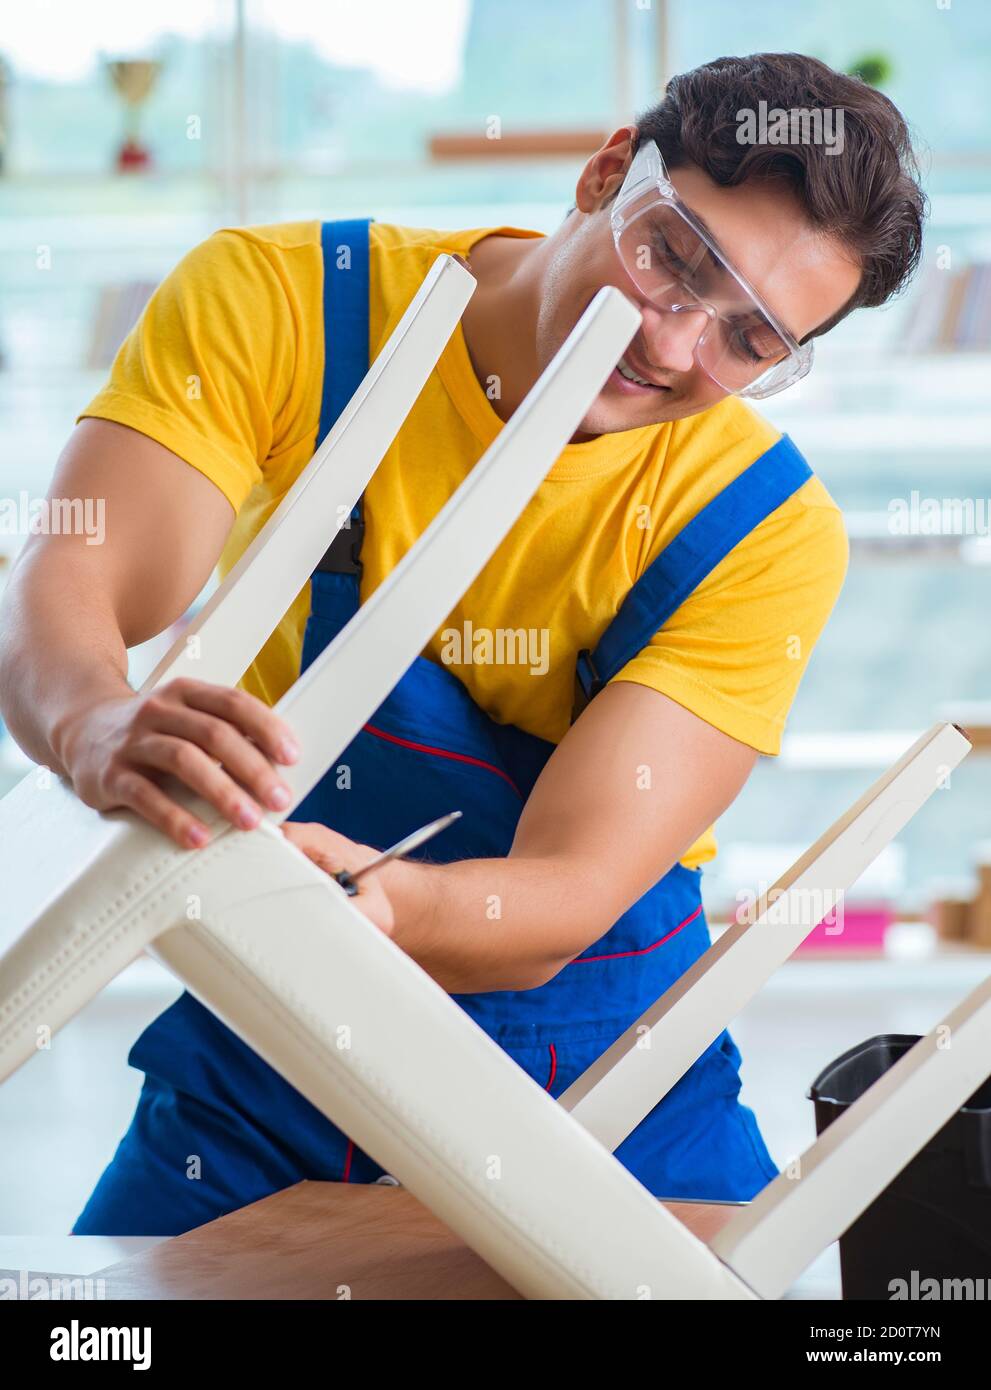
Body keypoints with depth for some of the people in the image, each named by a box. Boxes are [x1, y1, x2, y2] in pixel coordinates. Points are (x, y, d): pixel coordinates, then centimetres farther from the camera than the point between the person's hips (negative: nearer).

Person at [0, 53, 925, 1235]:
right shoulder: (274, 300, -12)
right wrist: (104, 729, -48)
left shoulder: (765, 529, -14)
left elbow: (562, 903, -22)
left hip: (600, 1086, 0)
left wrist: (378, 901, -44)